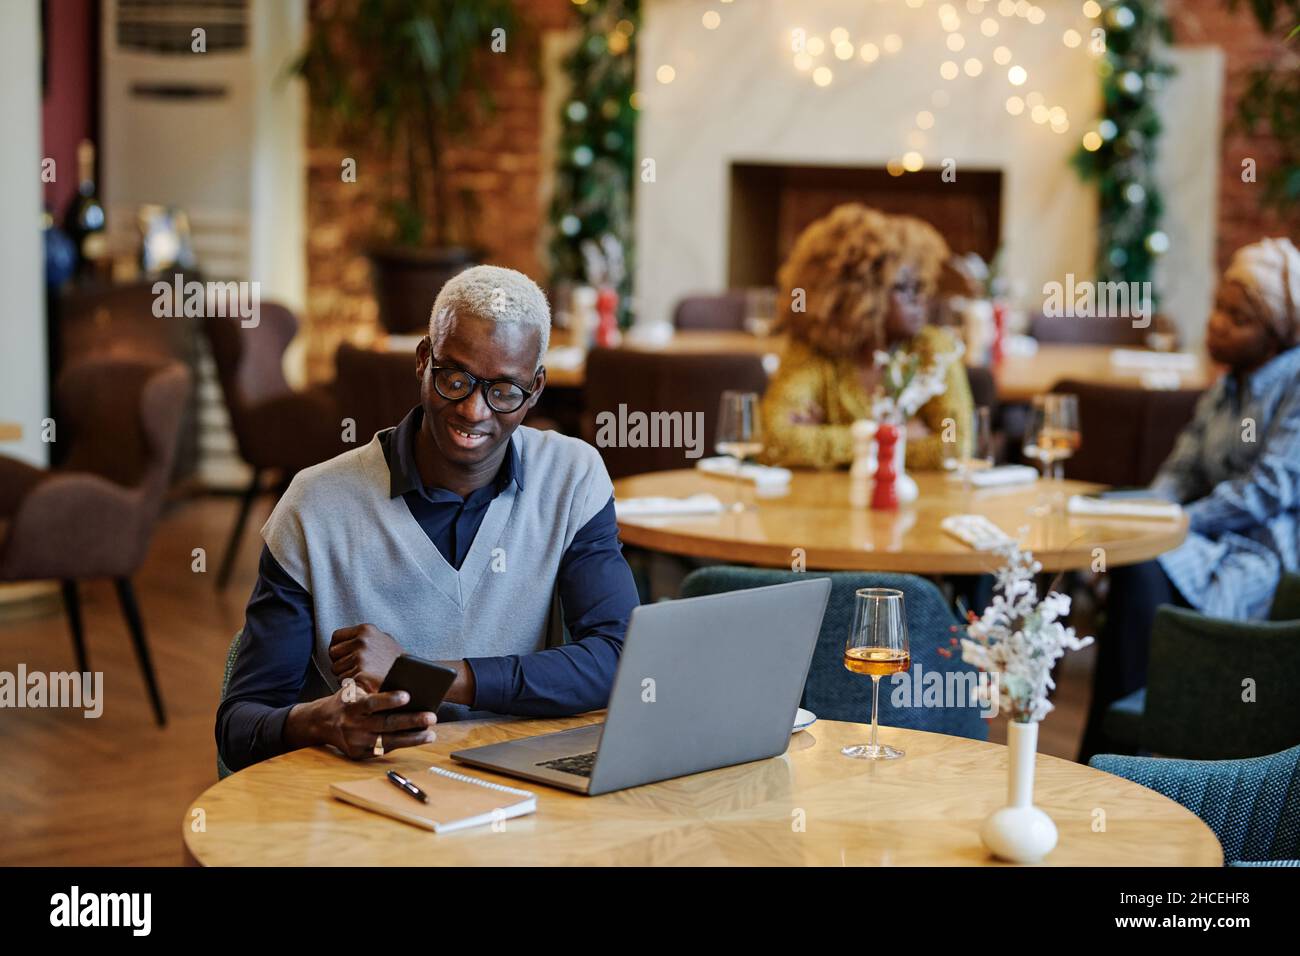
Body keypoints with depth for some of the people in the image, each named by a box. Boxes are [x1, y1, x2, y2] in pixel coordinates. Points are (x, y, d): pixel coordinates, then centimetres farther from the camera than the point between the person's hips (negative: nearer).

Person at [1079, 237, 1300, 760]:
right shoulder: (1227, 387, 20)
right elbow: (1182, 470, 18)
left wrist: (1179, 525, -16)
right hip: (1216, 545, 7)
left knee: (1144, 570, -31)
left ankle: (1110, 756, -27)